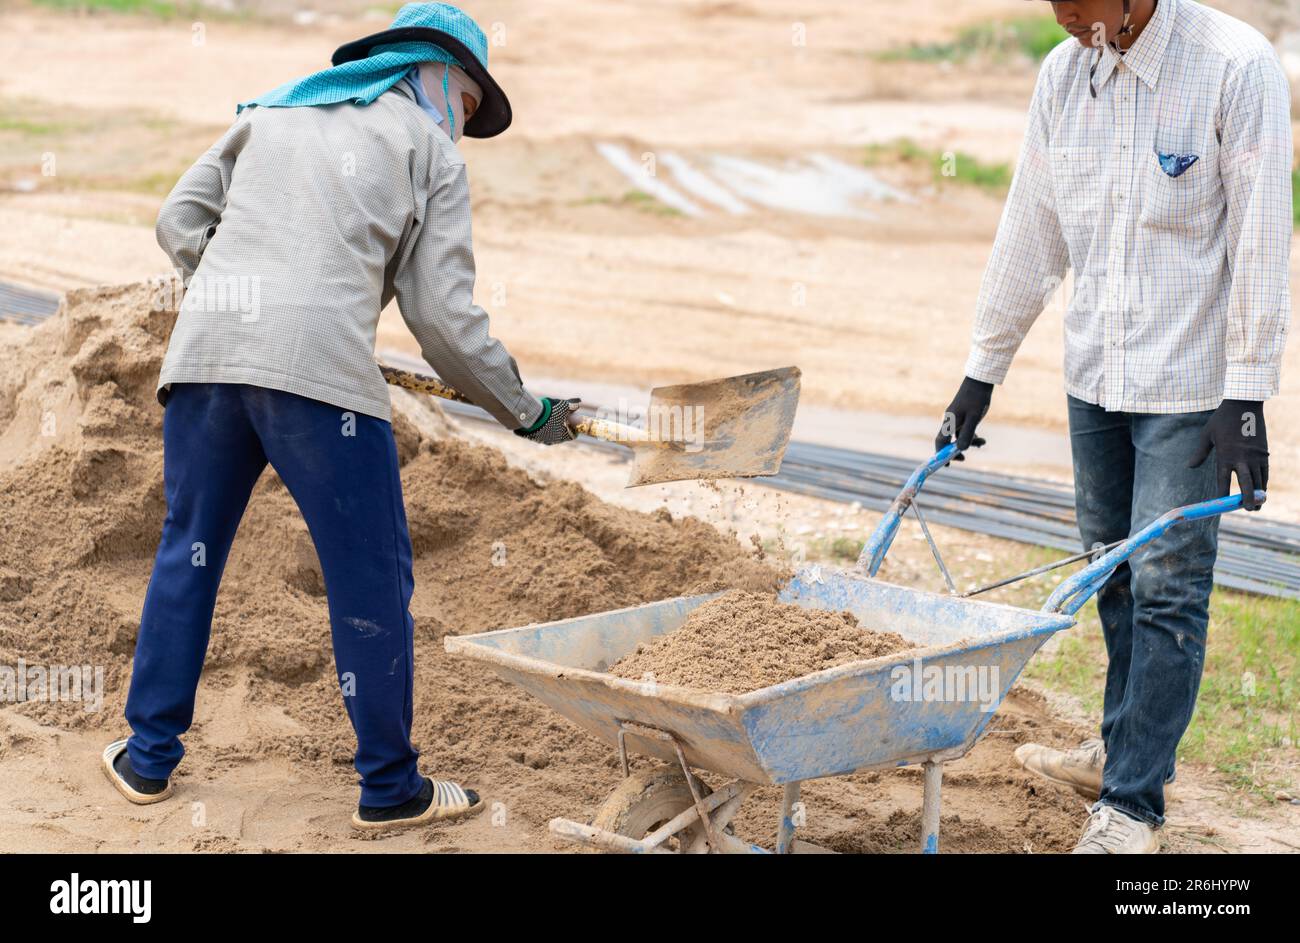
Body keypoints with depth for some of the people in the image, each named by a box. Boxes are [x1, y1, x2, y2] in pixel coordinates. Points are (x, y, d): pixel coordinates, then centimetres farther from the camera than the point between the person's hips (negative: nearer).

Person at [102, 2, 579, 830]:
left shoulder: (274, 109, 26)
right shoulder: (430, 150, 11)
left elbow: (180, 219, 21)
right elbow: (445, 315, 3)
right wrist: (528, 412, 12)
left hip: (203, 353, 5)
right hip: (319, 365, -5)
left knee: (188, 552, 19)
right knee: (372, 578, 5)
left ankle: (148, 759, 26)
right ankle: (391, 789, 12)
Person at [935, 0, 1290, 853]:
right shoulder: (1064, 74, 2)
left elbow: (1261, 240, -15)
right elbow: (1031, 232, 10)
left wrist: (1245, 400, -17)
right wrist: (983, 371, 13)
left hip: (1189, 387, -5)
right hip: (1095, 376, 6)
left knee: (1167, 589, -3)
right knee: (1115, 576, 15)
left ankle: (1132, 806, 1)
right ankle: (1125, 749, 31)